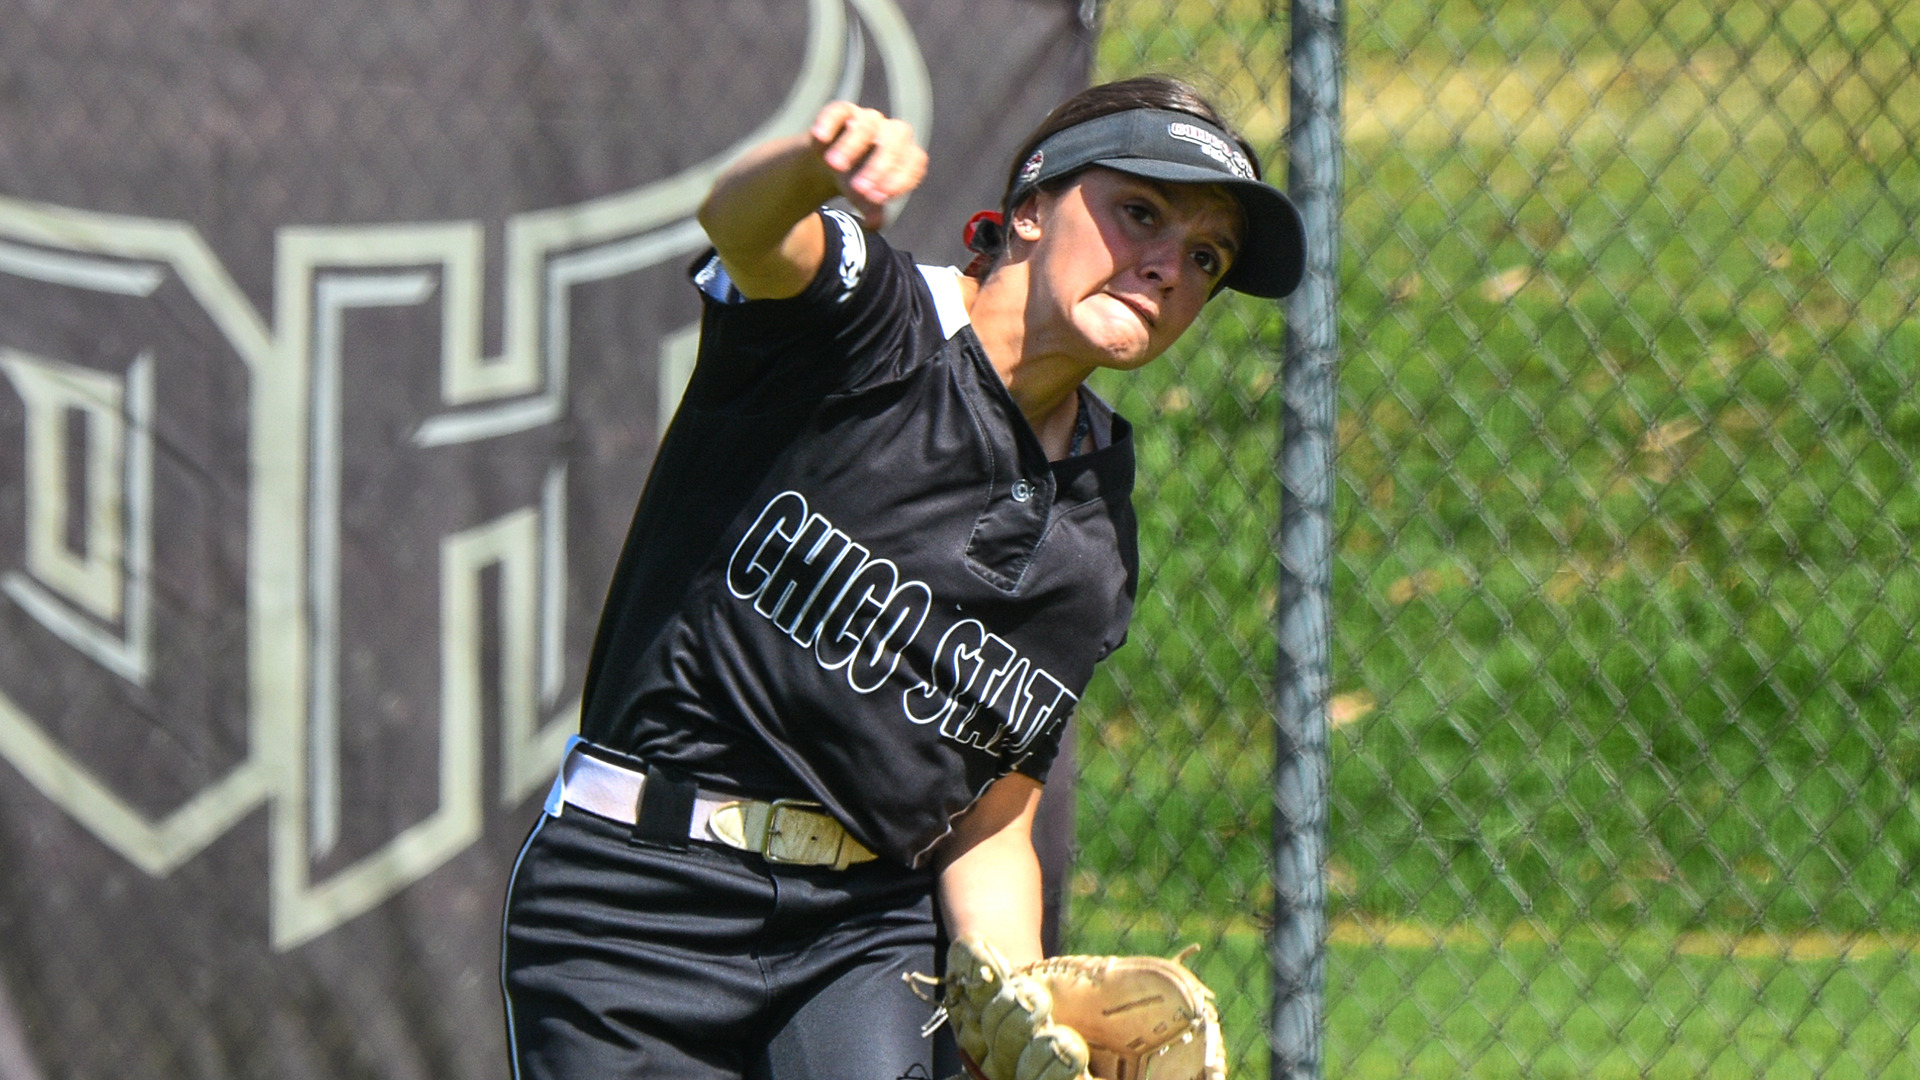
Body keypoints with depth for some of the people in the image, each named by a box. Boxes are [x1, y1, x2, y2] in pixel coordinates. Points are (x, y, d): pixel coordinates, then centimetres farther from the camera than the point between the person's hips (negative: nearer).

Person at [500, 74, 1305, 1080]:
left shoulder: (1091, 554, 10)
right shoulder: (866, 326, -6)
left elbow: (987, 829, 13)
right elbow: (742, 223, -30)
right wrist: (816, 165, -54)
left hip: (868, 932, 5)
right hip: (637, 911, -4)